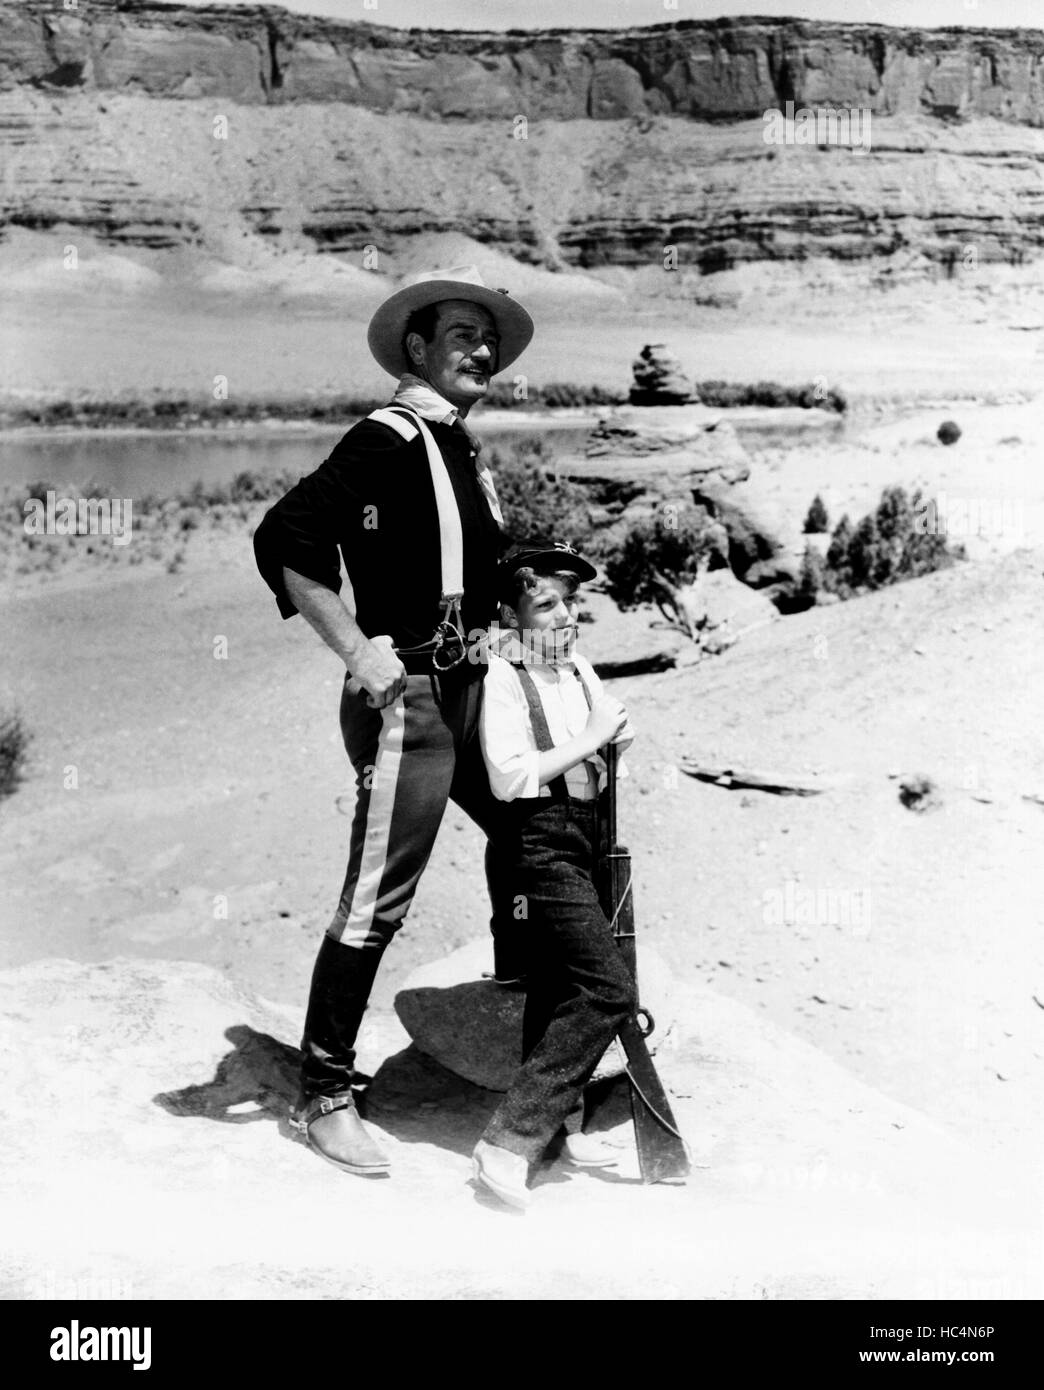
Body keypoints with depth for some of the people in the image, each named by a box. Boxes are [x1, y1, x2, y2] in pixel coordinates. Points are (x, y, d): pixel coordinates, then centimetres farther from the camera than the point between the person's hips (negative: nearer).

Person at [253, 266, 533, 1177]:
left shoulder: (464, 451, 15)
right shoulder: (388, 439, -11)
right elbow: (286, 539, -21)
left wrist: (501, 647, 16)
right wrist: (361, 656, -20)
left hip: (470, 689, 9)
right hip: (408, 692, -9)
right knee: (379, 899, -6)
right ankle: (324, 1098, 6)